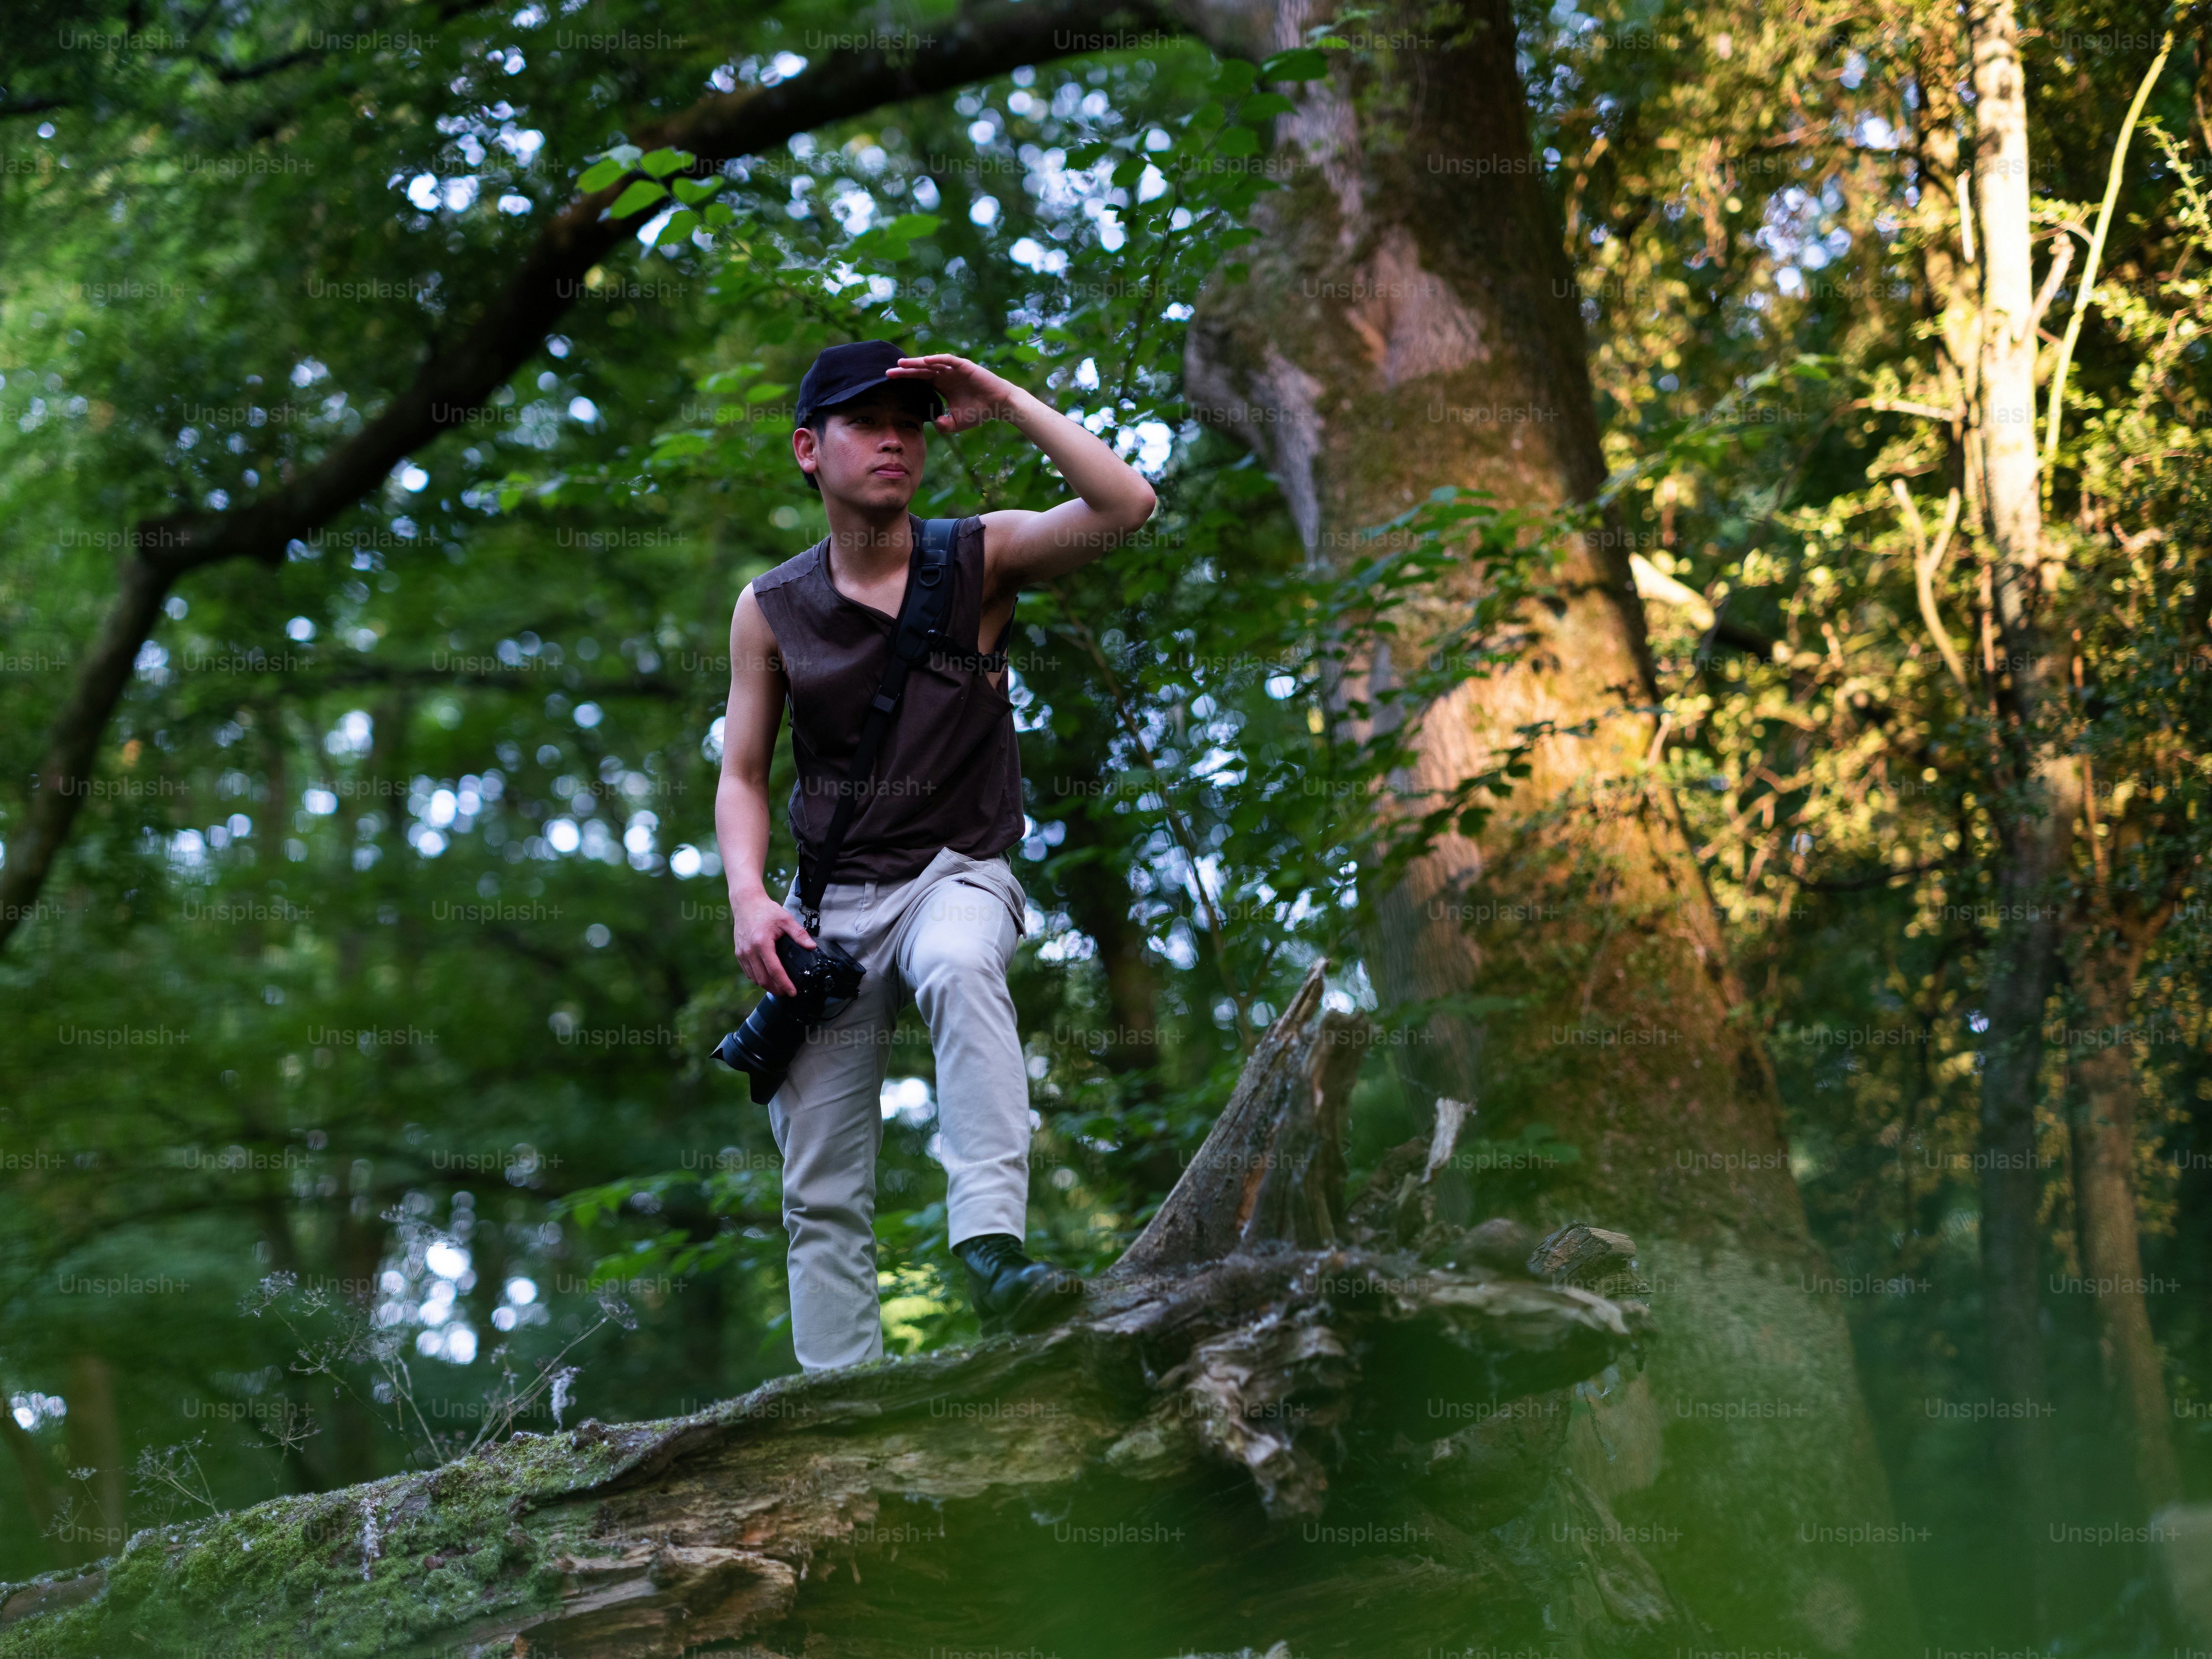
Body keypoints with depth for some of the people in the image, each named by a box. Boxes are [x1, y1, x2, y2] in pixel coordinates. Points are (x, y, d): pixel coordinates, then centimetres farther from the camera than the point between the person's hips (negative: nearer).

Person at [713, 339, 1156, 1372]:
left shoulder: (981, 559, 0)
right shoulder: (771, 610, 4)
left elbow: (1124, 506, -15)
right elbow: (742, 773, 8)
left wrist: (1005, 403, -15)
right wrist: (750, 899, -9)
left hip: (958, 874, -2)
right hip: (833, 901, 3)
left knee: (959, 968, -39)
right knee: (822, 1191, -1)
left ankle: (993, 1244, -47)